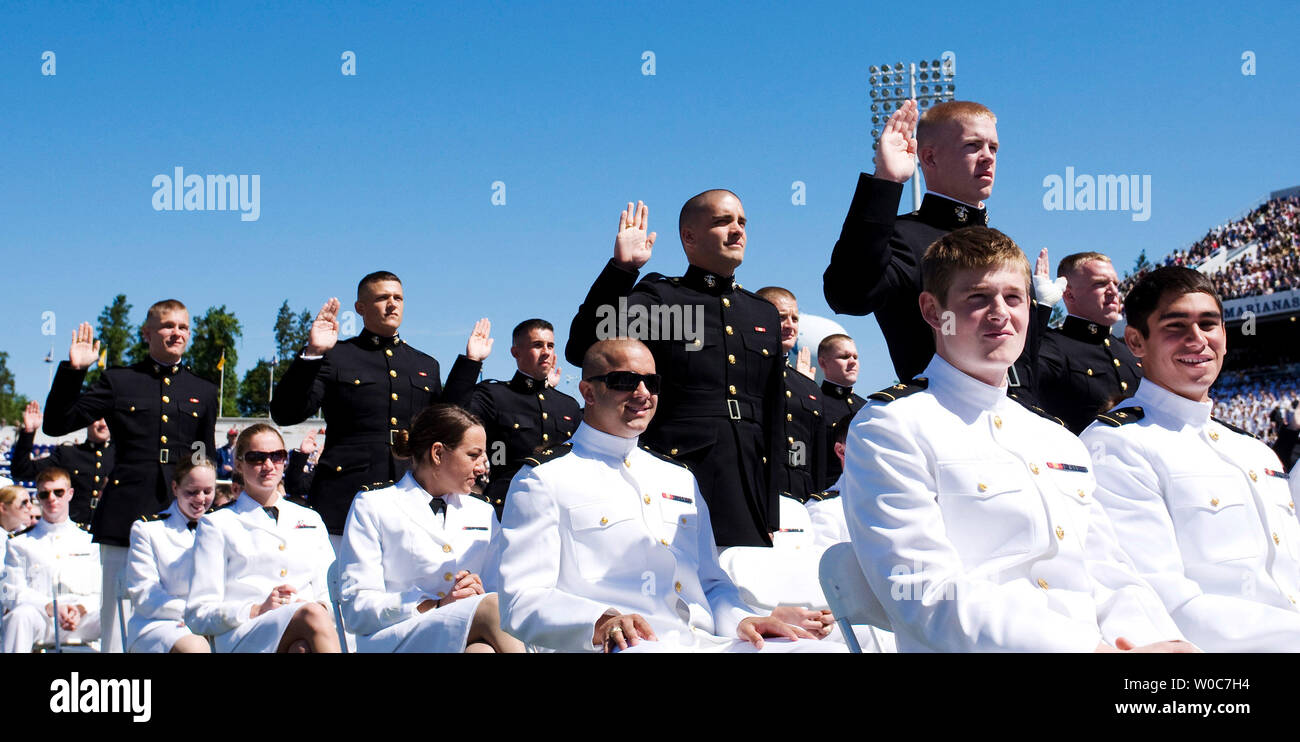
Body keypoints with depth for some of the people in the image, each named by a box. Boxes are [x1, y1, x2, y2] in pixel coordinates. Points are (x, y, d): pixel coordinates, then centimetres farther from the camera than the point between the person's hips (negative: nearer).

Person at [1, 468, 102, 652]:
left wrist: (80, 609, -12)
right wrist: (51, 608, -15)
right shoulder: (19, 544, 16)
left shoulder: (89, 542, 21)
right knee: (21, 615, -37)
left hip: (82, 619, 1)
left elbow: (100, 593, 12)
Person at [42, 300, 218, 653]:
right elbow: (56, 424, 5)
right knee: (120, 626, -2)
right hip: (126, 517, -1)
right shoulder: (117, 382, 10)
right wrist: (73, 370, -4)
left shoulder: (203, 392, 15)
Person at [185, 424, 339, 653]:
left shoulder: (310, 519, 28)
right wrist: (258, 610, -10)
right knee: (312, 617, -36)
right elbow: (199, 616, 7)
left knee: (303, 646, -38)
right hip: (241, 638, -3)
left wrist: (322, 608, -2)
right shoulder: (216, 524, 15)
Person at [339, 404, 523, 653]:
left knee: (484, 648, -36)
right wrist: (437, 606, -15)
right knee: (491, 607, -34)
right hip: (395, 641, -4)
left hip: (470, 641, 4)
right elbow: (357, 611, -1)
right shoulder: (372, 508, 10)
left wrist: (478, 594, -4)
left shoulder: (483, 513, 26)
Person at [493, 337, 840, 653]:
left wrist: (740, 619, 5)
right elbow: (519, 600, -3)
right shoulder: (543, 479, 8)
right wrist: (600, 622, -22)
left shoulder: (680, 479, 29)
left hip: (705, 641, 6)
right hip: (624, 645, -6)